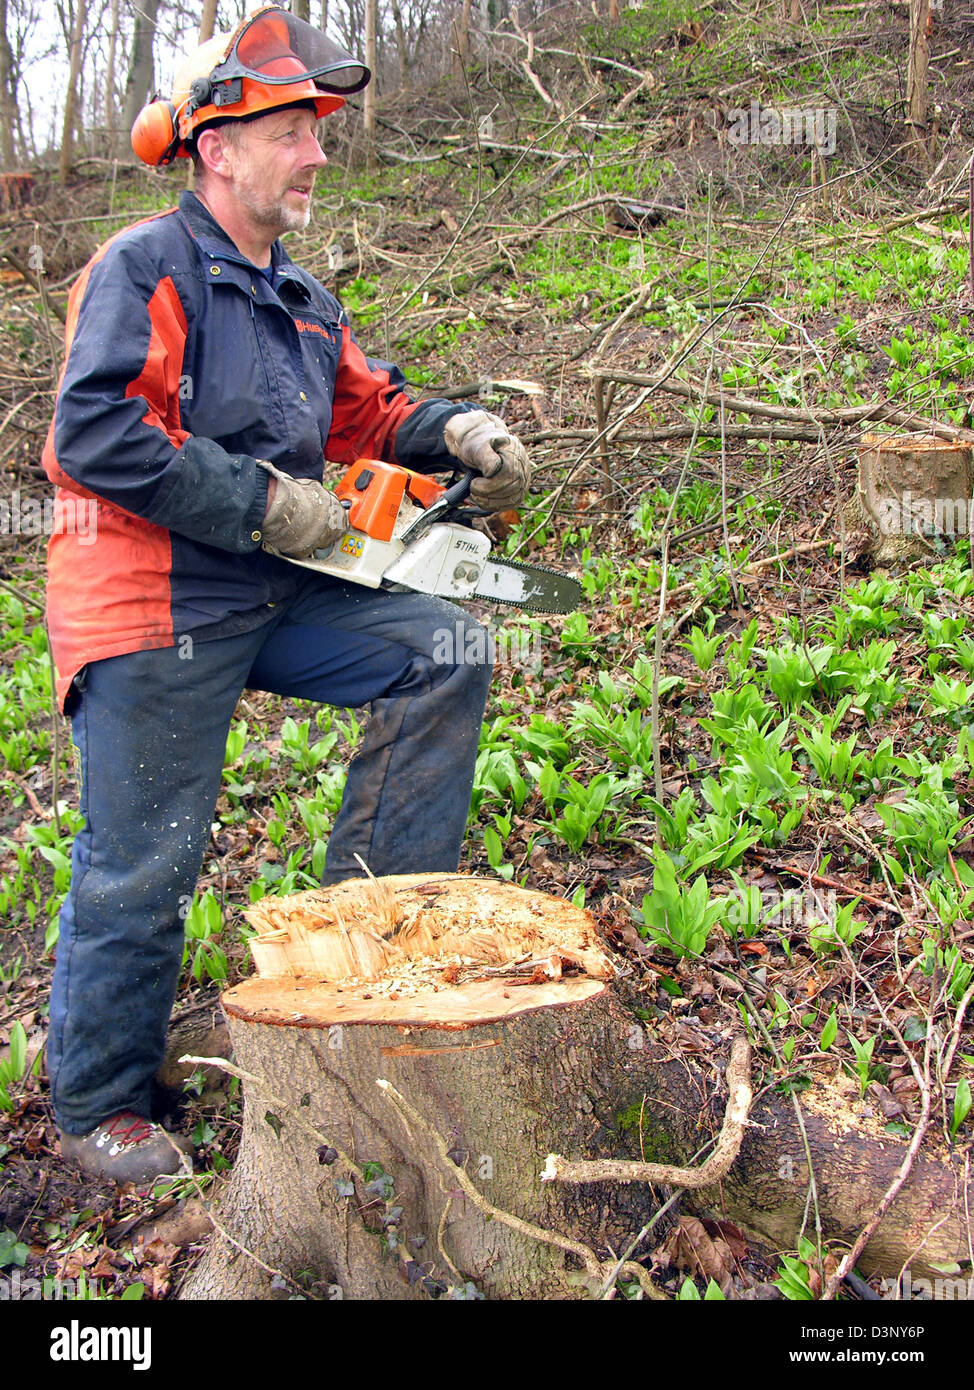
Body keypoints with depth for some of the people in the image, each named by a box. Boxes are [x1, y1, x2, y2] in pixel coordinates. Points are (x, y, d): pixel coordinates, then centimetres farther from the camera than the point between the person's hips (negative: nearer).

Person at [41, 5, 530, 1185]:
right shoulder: (145, 268, -10)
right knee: (139, 868, 1)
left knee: (442, 654, -2)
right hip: (155, 611, -7)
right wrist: (263, 502, -20)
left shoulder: (300, 301, 16)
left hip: (271, 598, 8)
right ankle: (94, 1107, 23)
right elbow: (93, 434, -21)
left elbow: (369, 410, 20)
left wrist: (458, 432, 0)